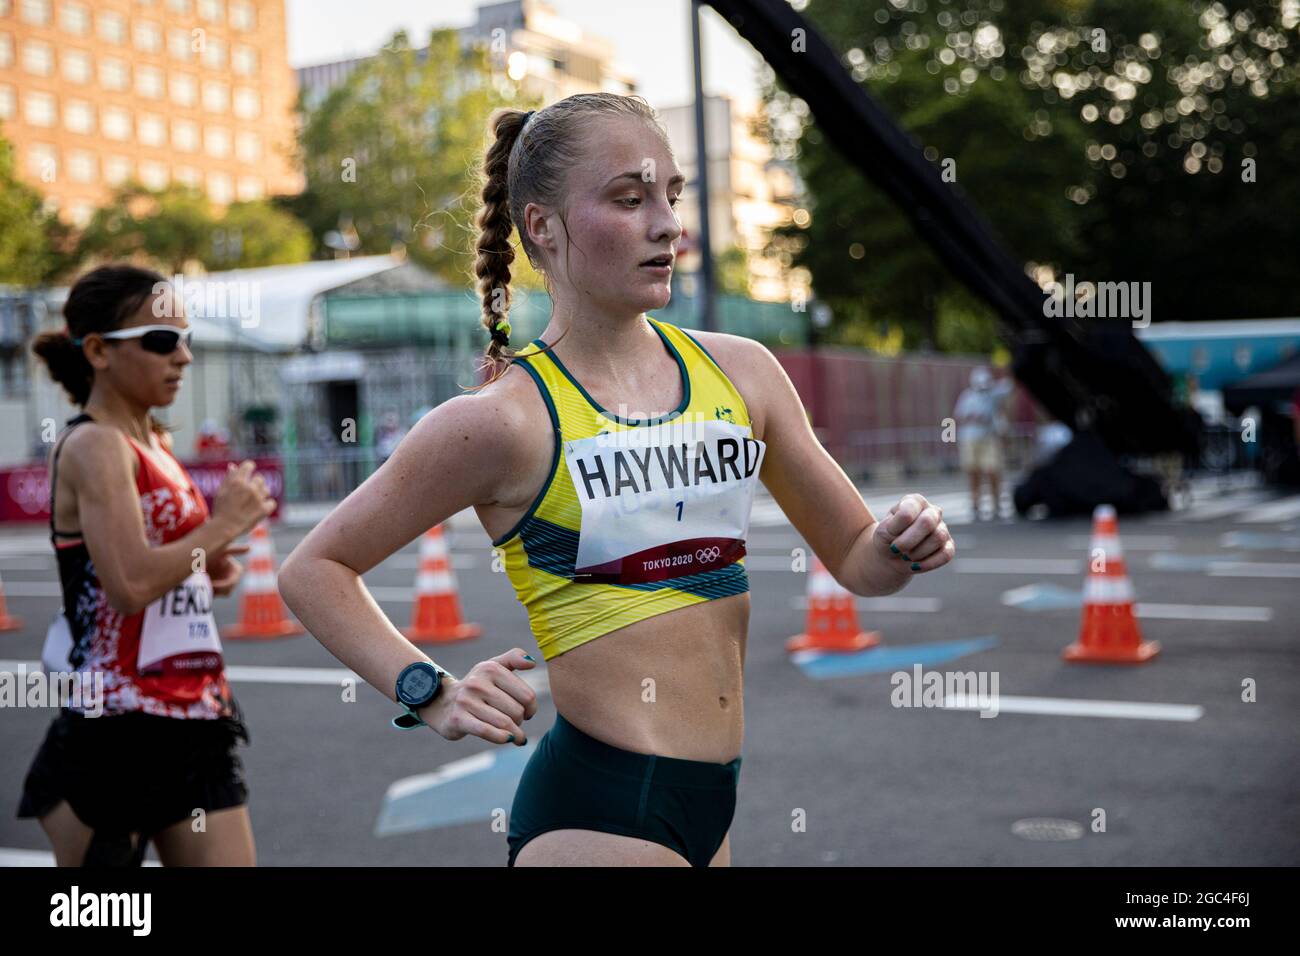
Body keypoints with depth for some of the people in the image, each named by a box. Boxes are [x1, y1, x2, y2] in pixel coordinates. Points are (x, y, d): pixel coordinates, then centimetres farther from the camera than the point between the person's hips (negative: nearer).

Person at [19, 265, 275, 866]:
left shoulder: (155, 443, 13)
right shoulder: (93, 446, -12)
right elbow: (129, 585, -25)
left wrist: (207, 567, 7)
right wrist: (222, 526, -13)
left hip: (196, 719, 8)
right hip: (119, 726, -8)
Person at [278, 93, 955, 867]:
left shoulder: (739, 371, 5)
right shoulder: (505, 419, -10)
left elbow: (855, 558, 13)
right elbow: (314, 569, -2)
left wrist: (903, 547, -7)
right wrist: (431, 693, -12)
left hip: (714, 801, 6)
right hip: (597, 810, -6)